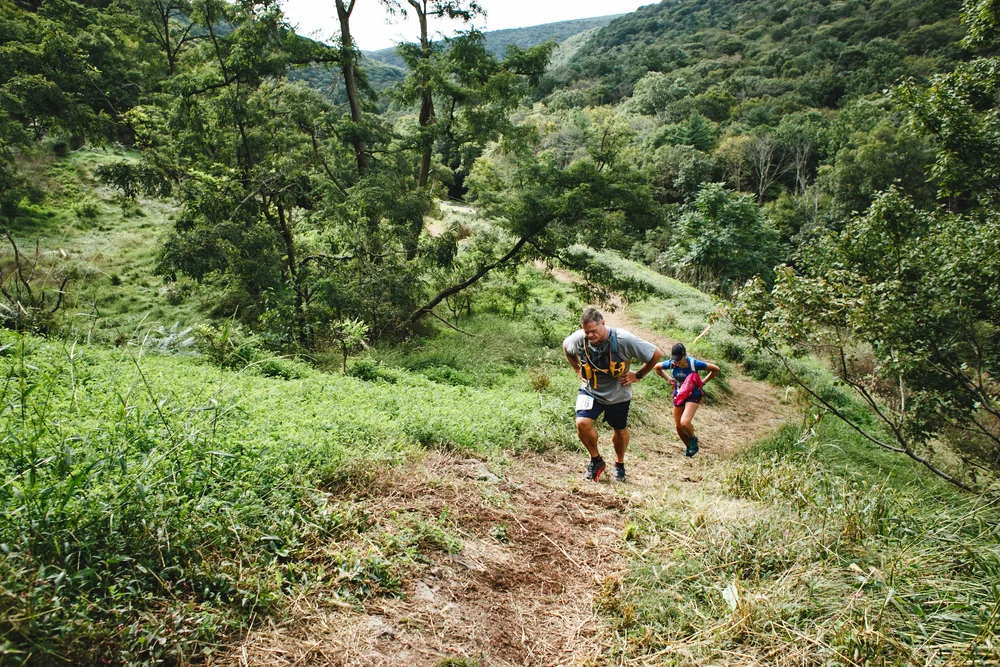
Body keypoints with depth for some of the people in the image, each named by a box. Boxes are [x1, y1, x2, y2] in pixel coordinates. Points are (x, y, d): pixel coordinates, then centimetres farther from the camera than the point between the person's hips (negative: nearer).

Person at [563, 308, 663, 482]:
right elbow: (566, 346, 7)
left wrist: (638, 375, -11)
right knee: (582, 423, -20)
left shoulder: (623, 340, -28)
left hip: (618, 394, -1)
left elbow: (656, 354, -18)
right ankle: (596, 459, 6)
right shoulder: (579, 338, -20)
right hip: (591, 391, 1)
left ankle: (619, 464, 44)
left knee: (620, 430, 15)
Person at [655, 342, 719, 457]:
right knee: (678, 426, 7)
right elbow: (657, 367, 8)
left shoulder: (694, 363, -23)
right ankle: (689, 447, 32)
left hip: (693, 396, -4)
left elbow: (716, 369, -13)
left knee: (684, 422, -22)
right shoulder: (671, 363, -14)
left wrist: (703, 381, -10)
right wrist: (668, 379, 1)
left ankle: (693, 439, 10)